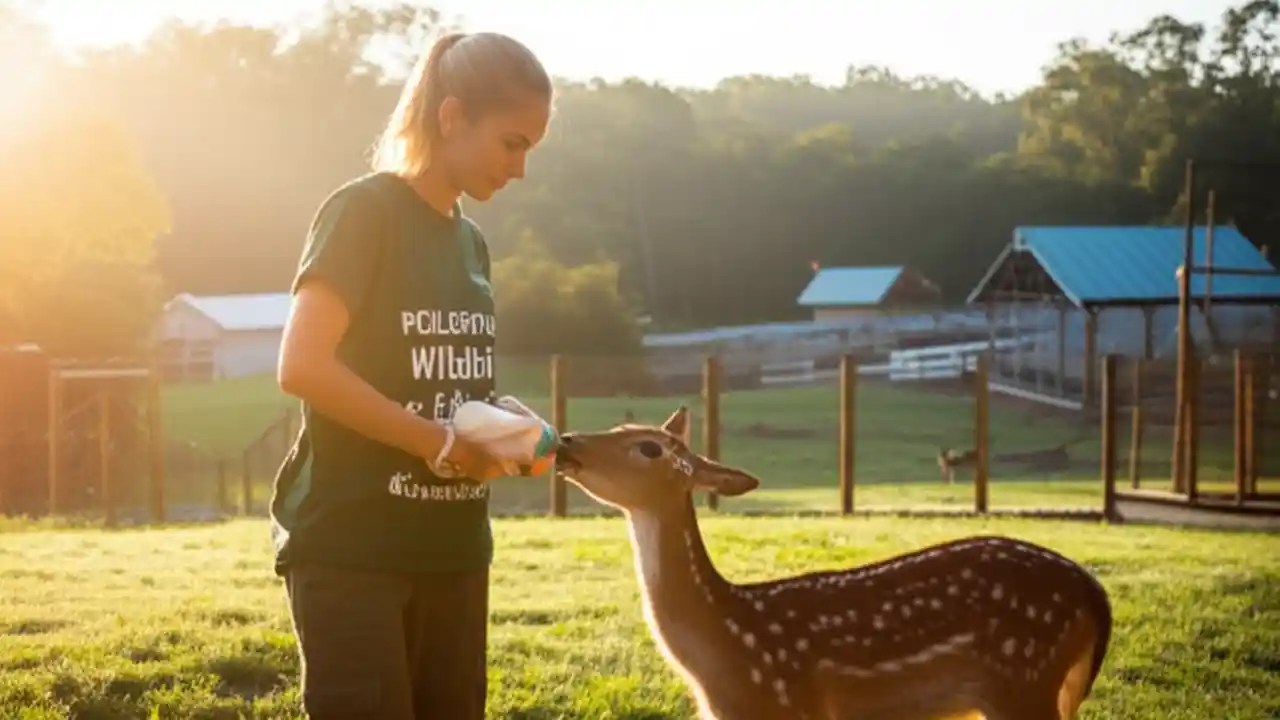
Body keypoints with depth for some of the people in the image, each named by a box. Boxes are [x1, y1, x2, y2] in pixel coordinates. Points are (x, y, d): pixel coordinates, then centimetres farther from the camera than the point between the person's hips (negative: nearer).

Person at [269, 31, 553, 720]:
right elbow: (302, 365, -20)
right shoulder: (364, 210, -9)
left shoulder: (469, 239, 15)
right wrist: (437, 442, -17)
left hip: (449, 548, 8)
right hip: (349, 547, -8)